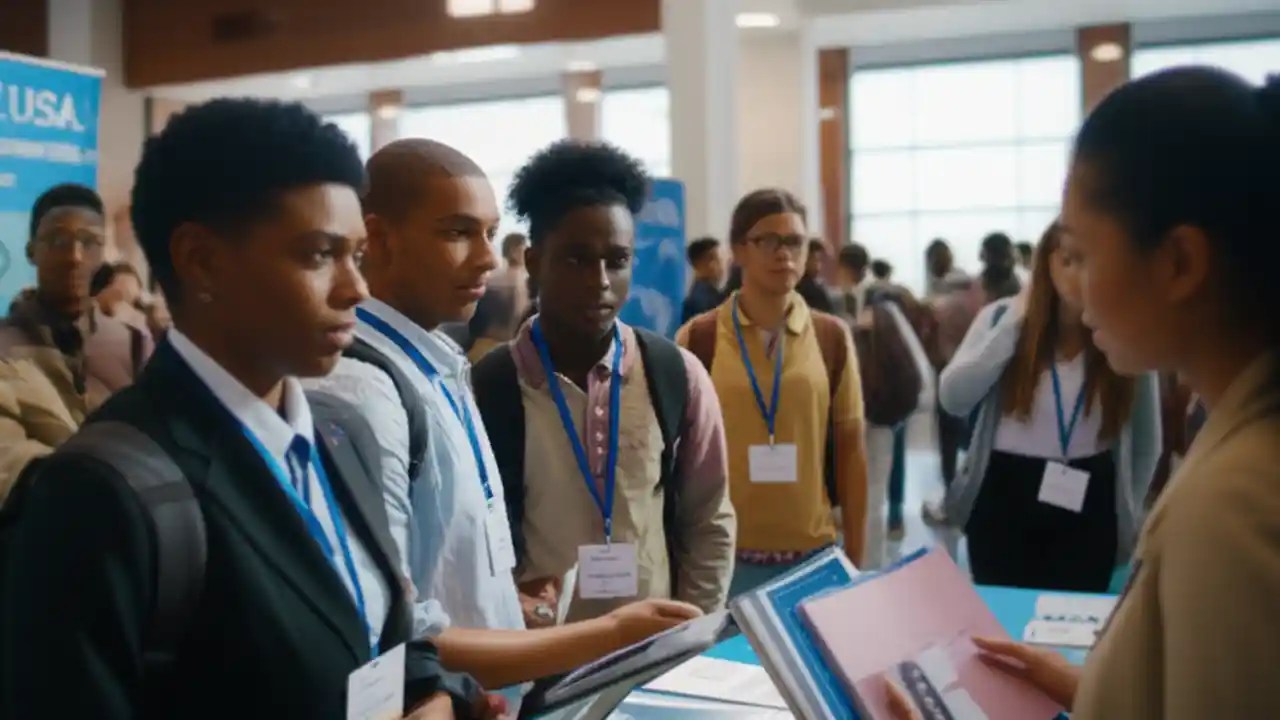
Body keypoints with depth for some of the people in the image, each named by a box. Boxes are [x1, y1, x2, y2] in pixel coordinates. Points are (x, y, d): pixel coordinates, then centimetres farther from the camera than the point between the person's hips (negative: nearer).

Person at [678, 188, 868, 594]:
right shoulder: (697, 339, -3)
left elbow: (851, 450, 6)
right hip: (724, 554, -1)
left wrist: (855, 557, 5)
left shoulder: (832, 337, 2)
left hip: (814, 554, 2)